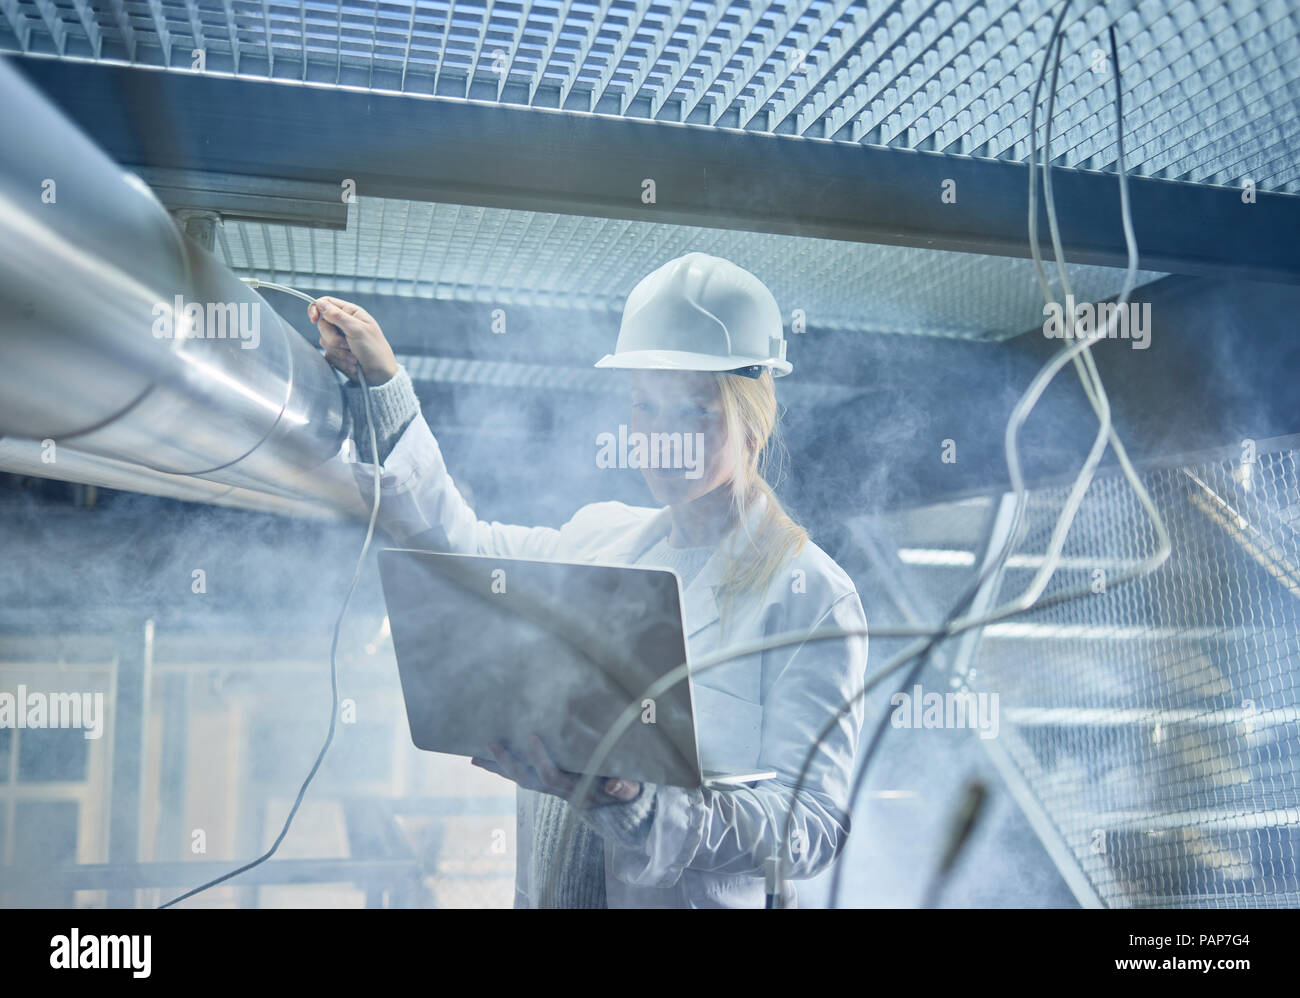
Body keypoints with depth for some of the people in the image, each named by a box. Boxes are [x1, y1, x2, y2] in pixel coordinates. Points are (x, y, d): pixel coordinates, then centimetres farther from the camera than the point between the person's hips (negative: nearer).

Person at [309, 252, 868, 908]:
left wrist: (625, 800, -28)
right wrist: (379, 382, 13)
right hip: (547, 891, 5)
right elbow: (451, 541, 21)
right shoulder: (603, 539, 10)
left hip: (705, 899, -5)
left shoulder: (811, 595, -8)